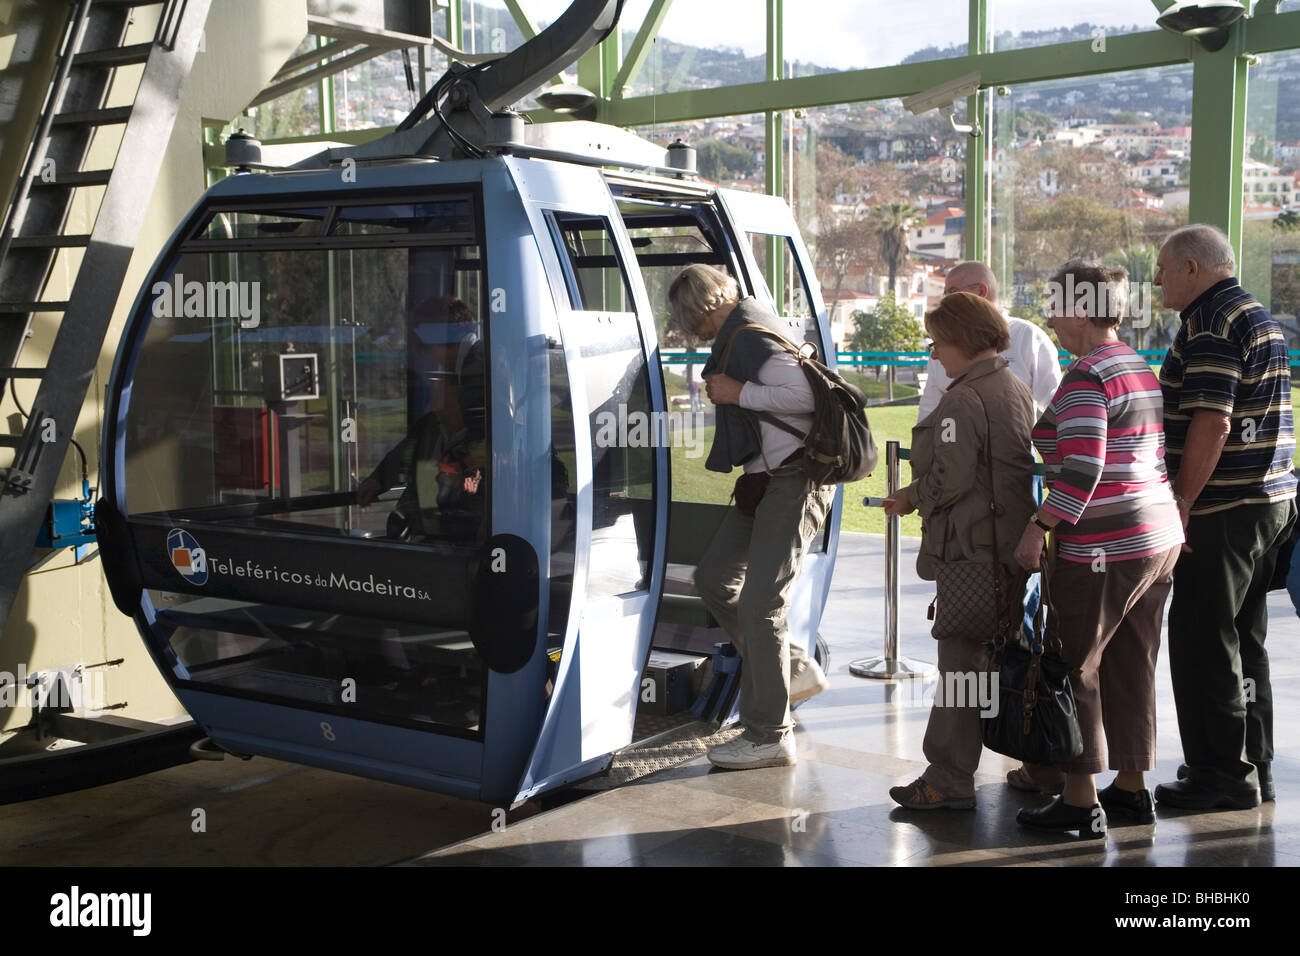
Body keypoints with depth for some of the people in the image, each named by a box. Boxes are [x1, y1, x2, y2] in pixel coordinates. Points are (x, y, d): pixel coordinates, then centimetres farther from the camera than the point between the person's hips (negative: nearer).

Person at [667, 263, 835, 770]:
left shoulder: (749, 338, -18)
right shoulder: (740, 333, 12)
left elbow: (807, 394, -28)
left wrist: (738, 392, -19)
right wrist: (731, 391, 15)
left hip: (793, 481, -11)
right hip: (766, 481, 11)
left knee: (759, 603, -9)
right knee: (713, 577, 14)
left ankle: (769, 737, 0)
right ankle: (793, 670, 23)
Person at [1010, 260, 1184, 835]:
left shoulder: (1085, 378, -15)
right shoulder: (1141, 369, 14)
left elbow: (1082, 470, -24)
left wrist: (1037, 527, -18)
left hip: (1103, 548, -9)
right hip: (1159, 536, 9)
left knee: (1072, 667, 0)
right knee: (1131, 668, 15)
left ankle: (1080, 801, 4)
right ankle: (1131, 789, 23)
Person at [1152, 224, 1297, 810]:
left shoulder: (1211, 322, -14)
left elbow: (1212, 421, -23)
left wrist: (1181, 503, -20)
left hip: (1222, 511, -10)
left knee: (1204, 644, -2)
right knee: (1244, 642, 15)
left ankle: (1223, 775, 5)